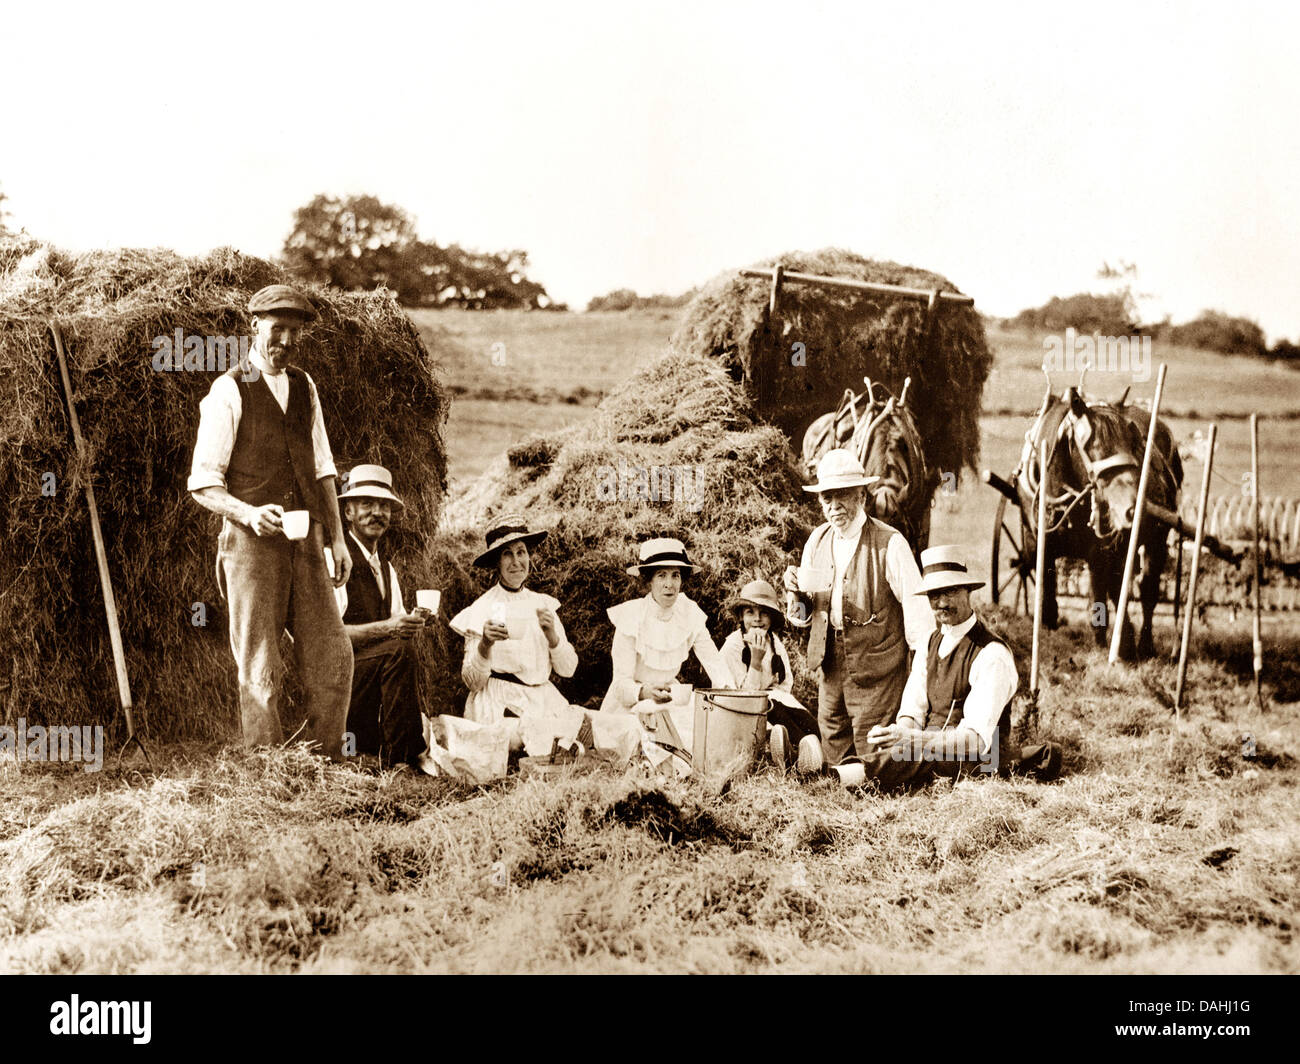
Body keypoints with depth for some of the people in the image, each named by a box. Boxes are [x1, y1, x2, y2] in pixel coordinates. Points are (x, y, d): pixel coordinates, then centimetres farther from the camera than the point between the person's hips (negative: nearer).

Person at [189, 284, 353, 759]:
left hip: (304, 543, 5)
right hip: (251, 543, -5)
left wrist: (337, 537, 10)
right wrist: (249, 512, -24)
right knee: (260, 671, -1)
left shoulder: (304, 387, 14)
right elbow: (203, 485, -7)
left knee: (332, 657, 2)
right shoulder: (228, 392, -4)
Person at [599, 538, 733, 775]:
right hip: (631, 707, -5)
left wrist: (727, 689, -23)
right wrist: (645, 692, -42)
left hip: (670, 705, 5)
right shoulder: (631, 617, -19)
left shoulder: (689, 614, -7)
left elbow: (714, 661, -1)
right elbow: (621, 683, -20)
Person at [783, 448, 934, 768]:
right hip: (831, 669, 5)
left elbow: (916, 609, -9)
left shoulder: (889, 544, -10)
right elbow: (801, 618, 13)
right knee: (834, 762, 11)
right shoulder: (817, 542, 7)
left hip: (877, 672, -5)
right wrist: (794, 591, -8)